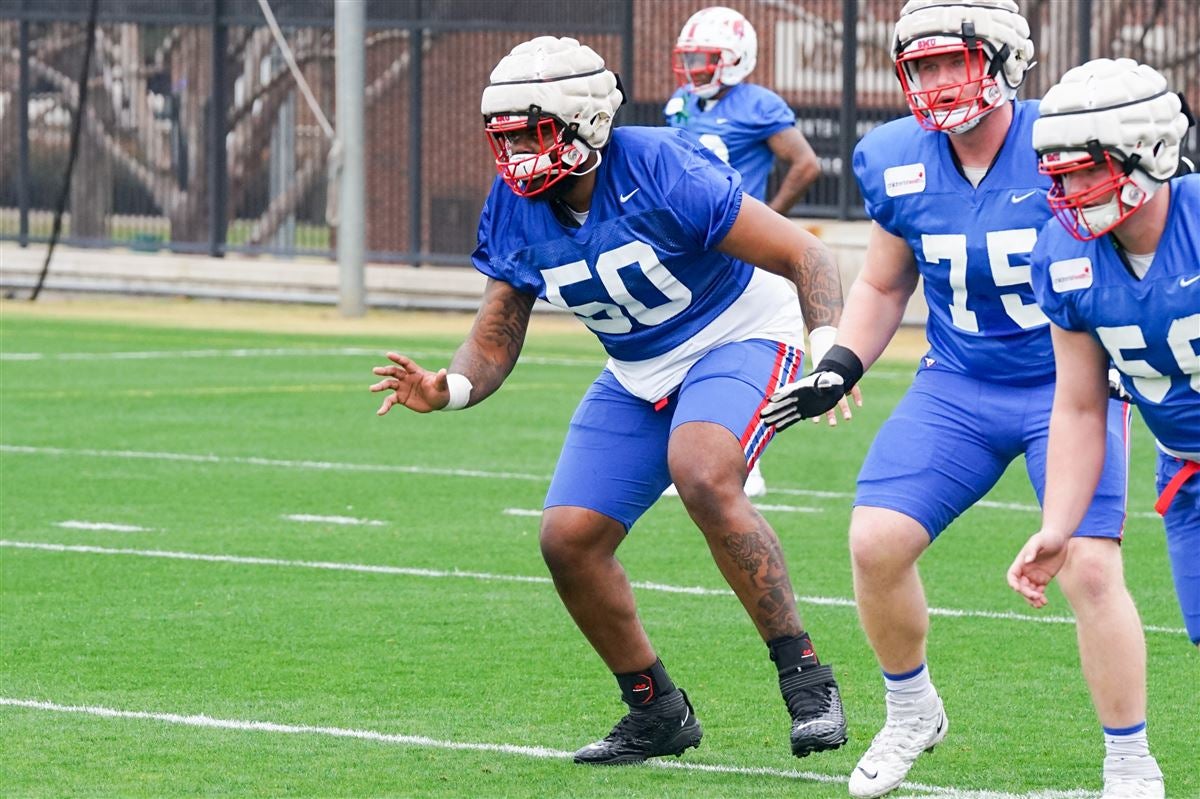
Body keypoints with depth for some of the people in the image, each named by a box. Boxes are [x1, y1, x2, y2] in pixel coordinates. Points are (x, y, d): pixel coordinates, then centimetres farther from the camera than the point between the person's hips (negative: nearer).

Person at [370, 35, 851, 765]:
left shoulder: (661, 172, -28)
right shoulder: (515, 212, -10)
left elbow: (805, 255, -25)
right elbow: (497, 338, -2)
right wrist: (448, 390, -25)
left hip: (738, 336, -7)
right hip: (641, 373, 7)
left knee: (701, 477, -35)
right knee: (570, 540, -3)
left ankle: (805, 677, -23)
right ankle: (657, 712, 17)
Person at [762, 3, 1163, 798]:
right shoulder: (900, 165, -4)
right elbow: (883, 287, 14)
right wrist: (840, 368, 1)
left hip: (1071, 383, -4)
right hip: (959, 387, 4)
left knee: (1091, 569, -17)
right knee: (875, 543, -9)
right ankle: (911, 714, 18)